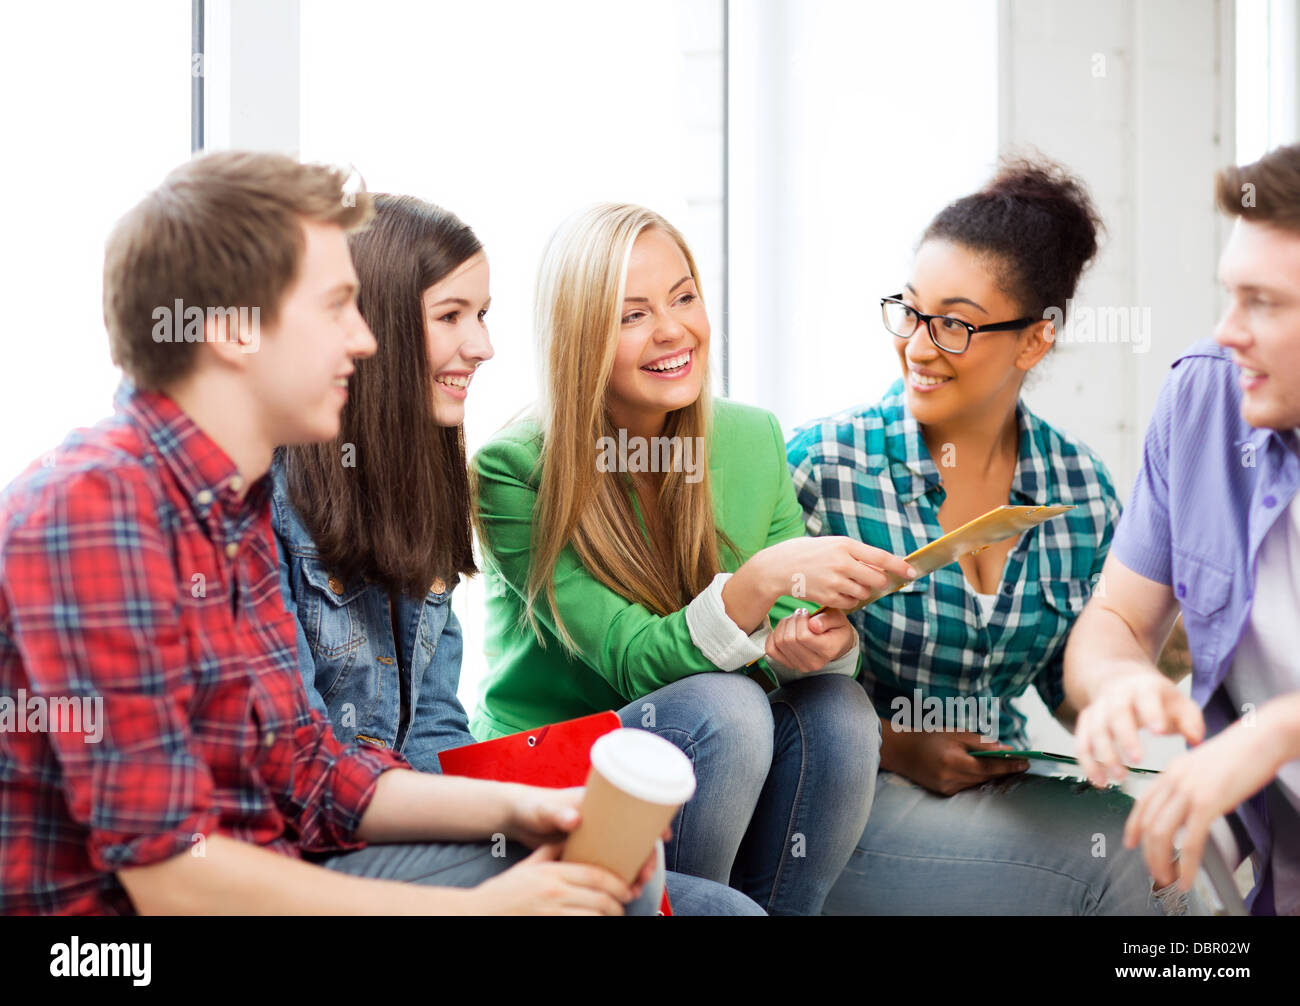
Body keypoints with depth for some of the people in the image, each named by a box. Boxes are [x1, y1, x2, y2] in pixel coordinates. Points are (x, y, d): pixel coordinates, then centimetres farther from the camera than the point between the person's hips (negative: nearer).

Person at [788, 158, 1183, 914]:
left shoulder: (1085, 490, 2)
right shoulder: (821, 463, -10)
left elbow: (1069, 685, 12)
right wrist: (894, 747, -15)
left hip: (1001, 789, 4)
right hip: (844, 798, -4)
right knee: (1117, 852, -26)